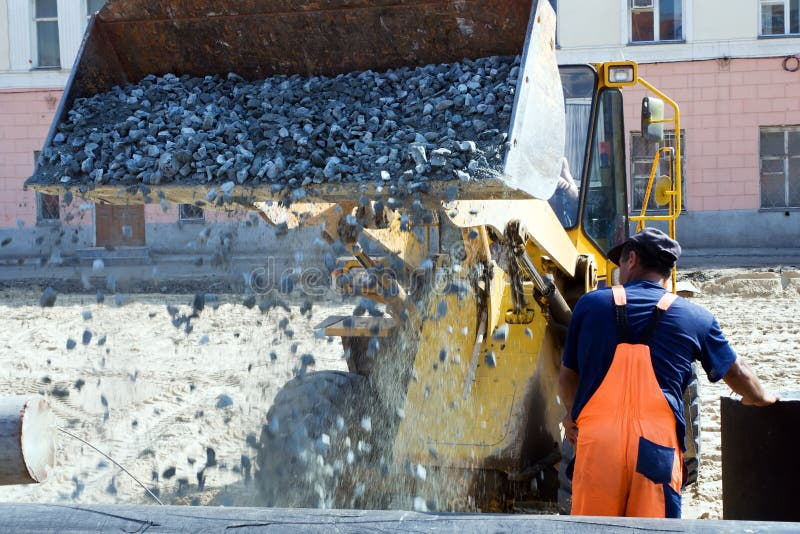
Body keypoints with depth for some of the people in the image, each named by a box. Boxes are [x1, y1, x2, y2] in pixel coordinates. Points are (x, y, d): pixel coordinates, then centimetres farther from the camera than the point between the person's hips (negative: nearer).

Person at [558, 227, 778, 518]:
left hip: (596, 442, 0)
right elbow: (736, 373, 24)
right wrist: (763, 399, 46)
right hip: (657, 448, 0)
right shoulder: (695, 317, 12)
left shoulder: (590, 304, 11)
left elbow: (568, 377, 19)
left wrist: (571, 416, 38)